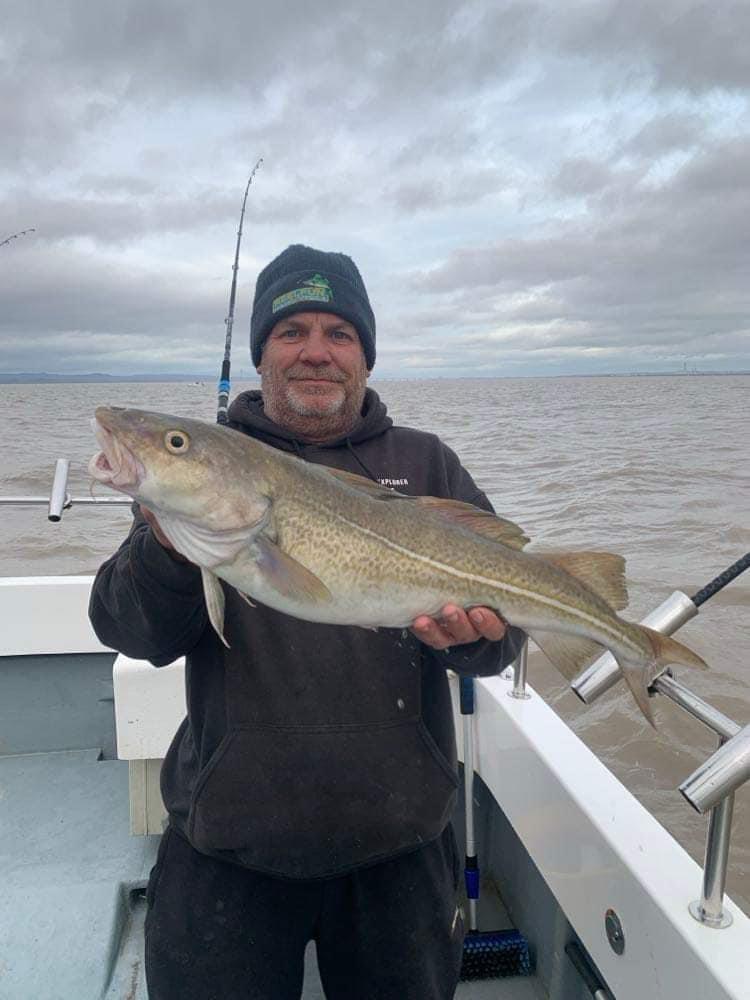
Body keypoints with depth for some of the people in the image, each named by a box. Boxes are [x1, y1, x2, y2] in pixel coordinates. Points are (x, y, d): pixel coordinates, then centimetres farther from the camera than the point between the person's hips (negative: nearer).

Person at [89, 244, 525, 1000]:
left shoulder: (425, 465, 3)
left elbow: (502, 610, -2)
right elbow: (130, 631, -9)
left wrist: (473, 633, -25)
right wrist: (169, 546, -29)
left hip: (396, 838, 2)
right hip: (229, 837, -1)